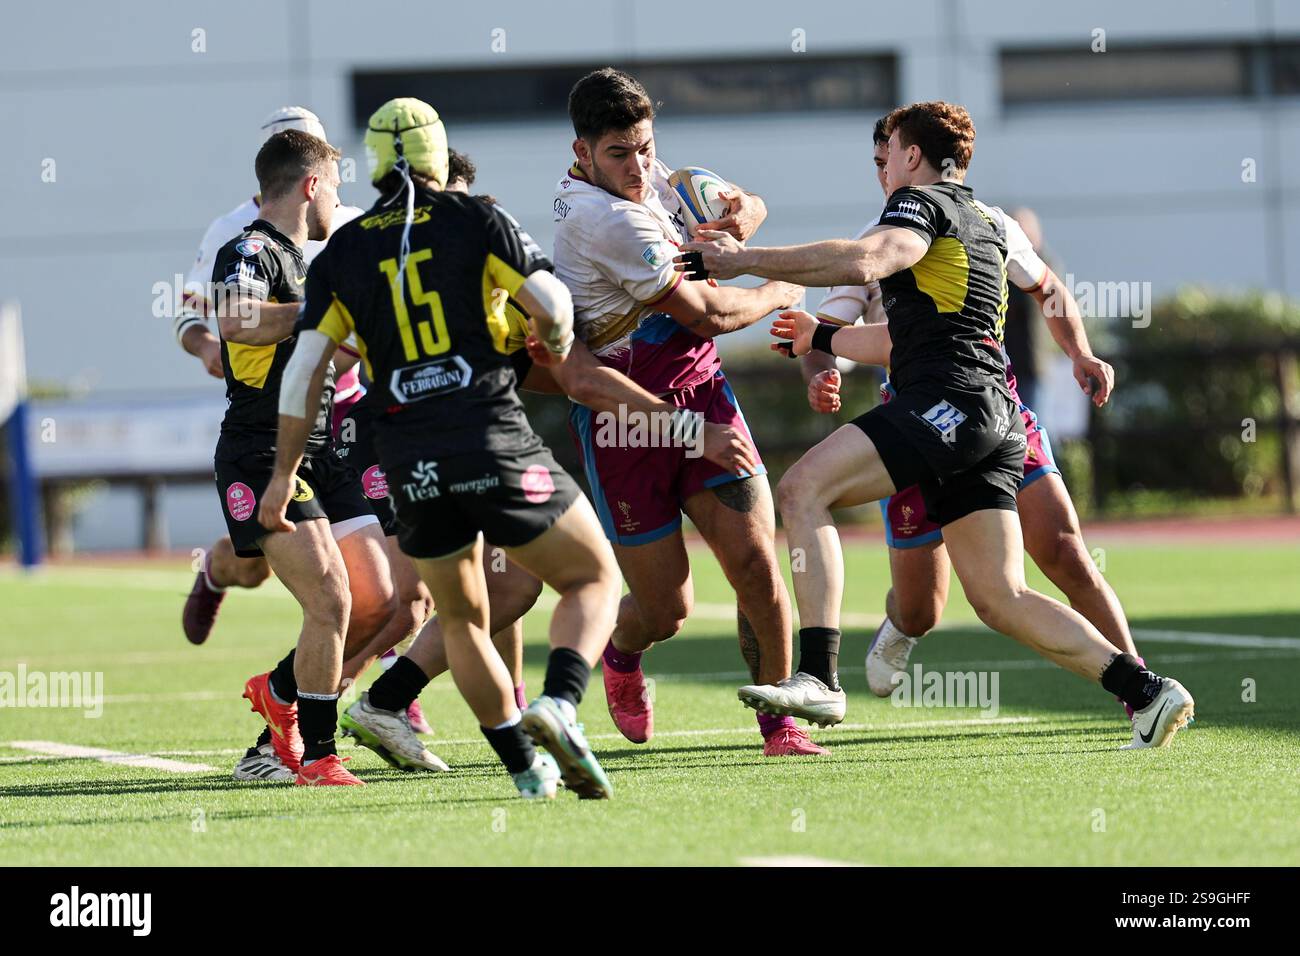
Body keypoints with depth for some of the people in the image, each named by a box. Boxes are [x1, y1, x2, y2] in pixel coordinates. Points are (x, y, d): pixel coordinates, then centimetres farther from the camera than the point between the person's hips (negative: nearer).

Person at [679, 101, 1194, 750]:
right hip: (995, 424, 10)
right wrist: (825, 338, 49)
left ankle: (819, 678, -27)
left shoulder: (922, 202, 2)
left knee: (803, 489, -16)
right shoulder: (981, 222, 31)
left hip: (950, 399, -10)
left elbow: (862, 262, -20)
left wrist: (741, 261, -17)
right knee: (1001, 600, 6)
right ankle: (1147, 690, -1)